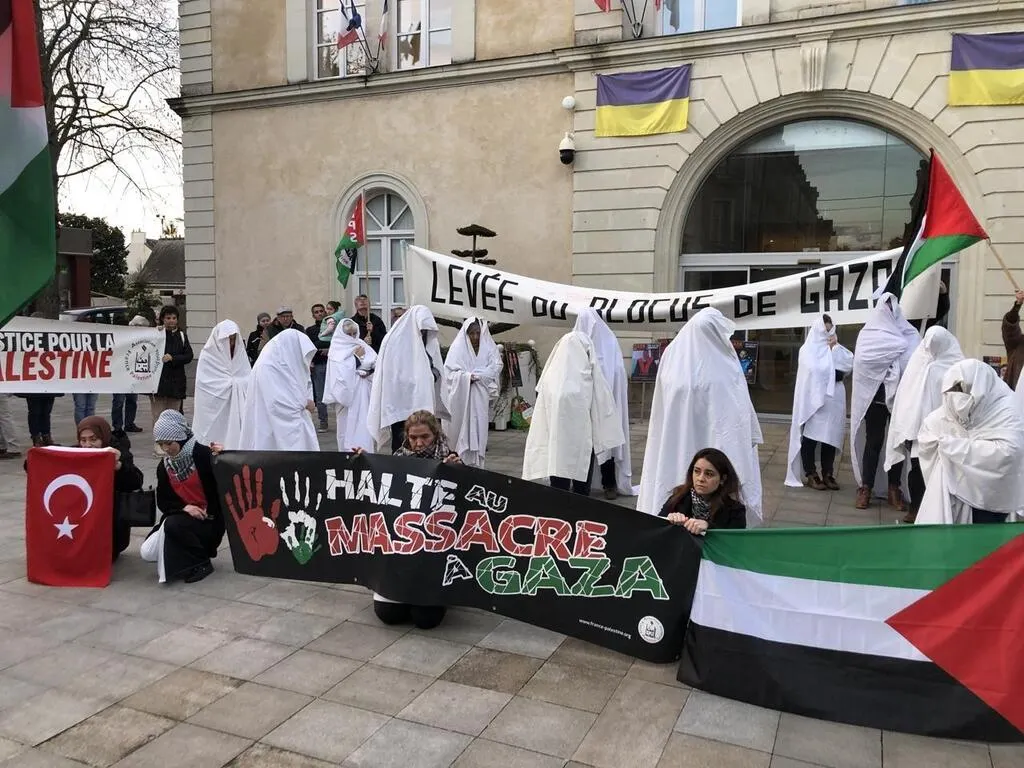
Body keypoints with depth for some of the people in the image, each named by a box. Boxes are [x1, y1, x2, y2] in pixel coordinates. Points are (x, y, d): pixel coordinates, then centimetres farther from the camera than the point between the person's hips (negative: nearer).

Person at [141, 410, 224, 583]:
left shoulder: (203, 455, -14)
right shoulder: (164, 466, 6)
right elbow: (163, 501, 5)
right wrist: (184, 507, -15)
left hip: (209, 520, -6)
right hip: (181, 516, 6)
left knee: (173, 524, -33)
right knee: (147, 552, -12)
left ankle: (201, 562, -11)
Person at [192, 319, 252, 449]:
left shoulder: (240, 353, 6)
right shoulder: (207, 355, -7)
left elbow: (248, 379, 5)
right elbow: (204, 383, -11)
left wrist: (234, 382, -14)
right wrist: (231, 383, -8)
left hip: (236, 406, 3)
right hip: (214, 407, -3)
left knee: (235, 436, 0)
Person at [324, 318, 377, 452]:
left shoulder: (361, 345, 9)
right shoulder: (337, 349, -2)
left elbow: (377, 363, 7)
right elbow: (341, 371, -13)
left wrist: (368, 371, -11)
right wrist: (357, 357, -8)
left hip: (363, 393, 4)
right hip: (346, 393, -4)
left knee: (363, 425, 3)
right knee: (347, 425, -2)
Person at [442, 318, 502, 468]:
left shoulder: (489, 347, 7)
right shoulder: (457, 348, 1)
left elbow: (496, 367, -1)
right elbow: (450, 371, -4)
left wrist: (476, 375, -11)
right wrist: (467, 377, -18)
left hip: (481, 399, 1)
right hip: (461, 398, -1)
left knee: (478, 430, -2)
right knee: (462, 431, -3)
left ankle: (477, 464, 1)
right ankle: (461, 462, 2)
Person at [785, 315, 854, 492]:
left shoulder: (835, 348, 13)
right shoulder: (807, 349, -2)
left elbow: (850, 364, 0)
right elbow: (817, 369, -17)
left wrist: (835, 348, -4)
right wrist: (828, 350, -8)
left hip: (834, 399, 5)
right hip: (814, 399, -5)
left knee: (831, 437, 7)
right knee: (810, 436, -2)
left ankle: (827, 474, 15)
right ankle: (810, 475, 4)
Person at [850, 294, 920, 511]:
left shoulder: (908, 334, 6)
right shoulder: (868, 333, 5)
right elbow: (862, 361, -11)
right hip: (876, 397, -1)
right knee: (873, 442, 3)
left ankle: (894, 489, 15)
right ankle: (865, 488, 7)